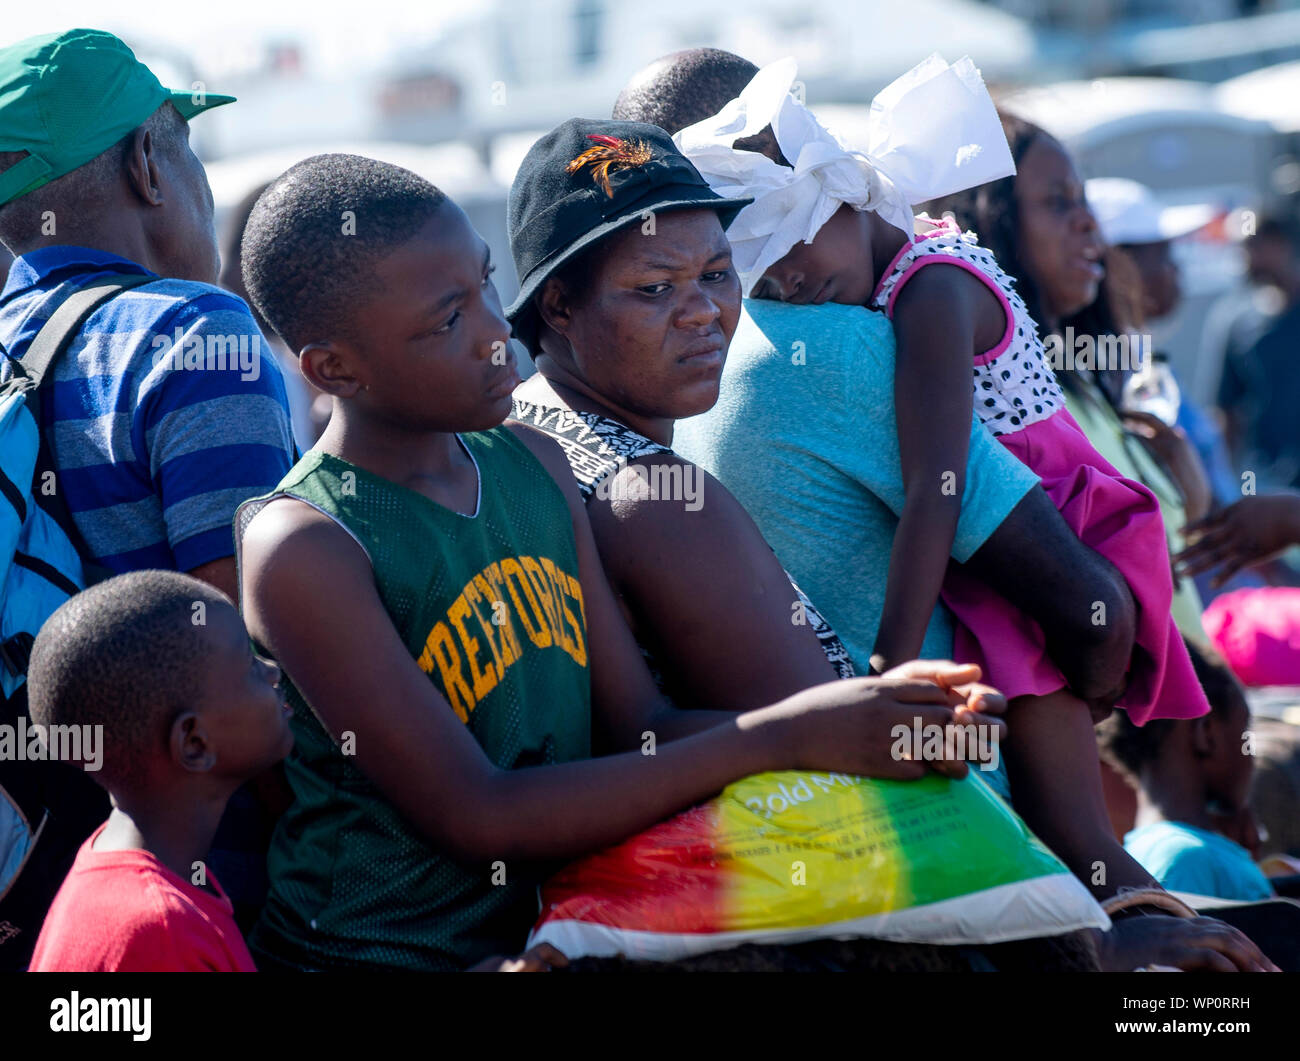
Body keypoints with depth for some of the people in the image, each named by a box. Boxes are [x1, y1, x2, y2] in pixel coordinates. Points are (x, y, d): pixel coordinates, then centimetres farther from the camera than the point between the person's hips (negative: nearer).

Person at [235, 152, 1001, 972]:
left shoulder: (535, 465, 9)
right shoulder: (304, 547, -13)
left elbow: (644, 728, 7)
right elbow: (477, 821, -17)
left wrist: (868, 718, -9)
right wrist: (784, 736, -18)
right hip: (379, 951, -6)